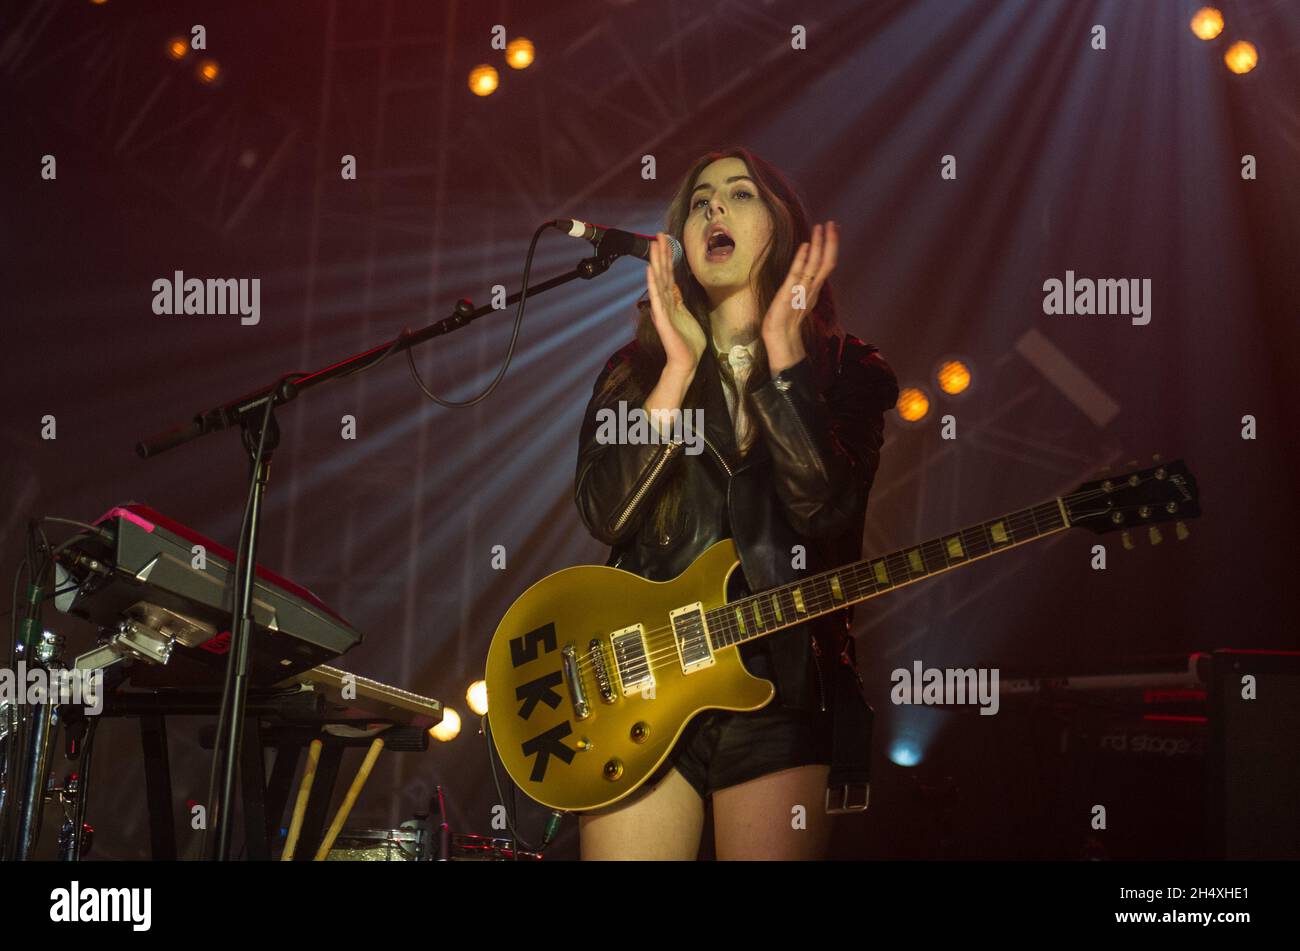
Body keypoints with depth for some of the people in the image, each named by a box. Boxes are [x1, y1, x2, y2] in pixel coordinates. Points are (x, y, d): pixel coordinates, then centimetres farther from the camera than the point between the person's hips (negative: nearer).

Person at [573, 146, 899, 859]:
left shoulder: (843, 369, 5)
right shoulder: (634, 370, 9)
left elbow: (827, 507, -13)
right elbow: (603, 513, -7)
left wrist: (782, 348, -15)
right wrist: (680, 365, -13)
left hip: (782, 688, -1)